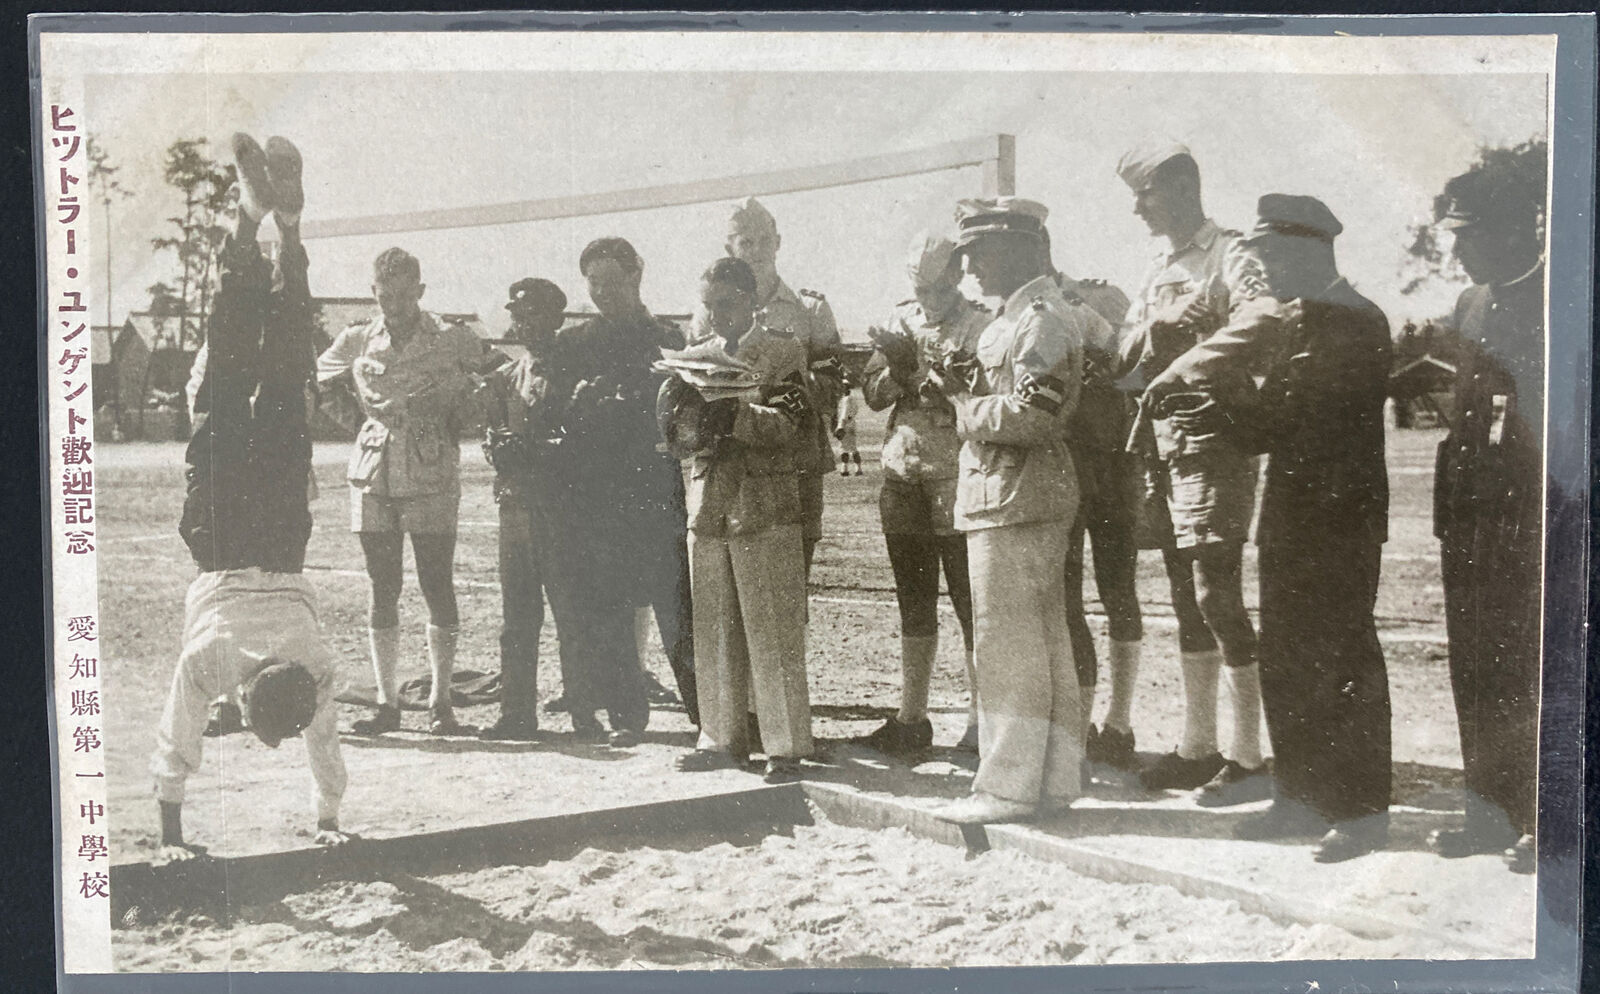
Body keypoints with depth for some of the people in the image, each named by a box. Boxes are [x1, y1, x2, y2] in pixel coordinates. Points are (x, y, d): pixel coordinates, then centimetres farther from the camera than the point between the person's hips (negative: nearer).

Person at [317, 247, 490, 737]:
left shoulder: (453, 341, 2)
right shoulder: (356, 342, 10)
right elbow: (307, 382, 24)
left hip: (432, 481, -2)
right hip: (373, 478, 3)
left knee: (438, 590, -4)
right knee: (383, 593, 4)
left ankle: (441, 703, 5)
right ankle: (387, 703, 11)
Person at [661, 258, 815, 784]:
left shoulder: (783, 352, 1)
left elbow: (798, 428, -12)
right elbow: (679, 441, 13)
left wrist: (734, 415, -23)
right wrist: (680, 409, -8)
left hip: (766, 510, -5)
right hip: (708, 508, 5)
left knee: (773, 635, -4)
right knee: (713, 636, 8)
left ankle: (786, 747, 2)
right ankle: (722, 739, 18)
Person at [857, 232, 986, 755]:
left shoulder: (978, 326, -5)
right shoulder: (900, 320, 11)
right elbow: (872, 393, 8)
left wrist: (923, 370, -21)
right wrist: (897, 369, -11)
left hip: (958, 481, -5)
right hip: (903, 477, 6)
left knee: (969, 604, -1)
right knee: (913, 605, 12)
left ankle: (981, 720, 7)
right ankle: (911, 717, 21)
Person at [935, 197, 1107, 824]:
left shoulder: (1044, 320, -12)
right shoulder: (1013, 319, 19)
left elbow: (1035, 414, -22)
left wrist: (966, 407, -8)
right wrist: (968, 389, 2)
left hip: (1017, 500, -10)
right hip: (1004, 495, 10)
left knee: (1006, 644, -6)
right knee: (1044, 642, 12)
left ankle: (1008, 787, 1)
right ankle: (1054, 779, 20)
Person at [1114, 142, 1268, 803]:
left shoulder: (1229, 255, -5)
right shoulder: (1160, 268, 18)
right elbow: (1127, 362, 12)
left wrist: (1180, 359, -23)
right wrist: (1159, 327, -6)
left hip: (1215, 441, -8)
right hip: (1165, 444, 8)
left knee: (1216, 594, -10)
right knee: (1187, 598, 11)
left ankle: (1249, 759, -3)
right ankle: (1197, 749, 19)